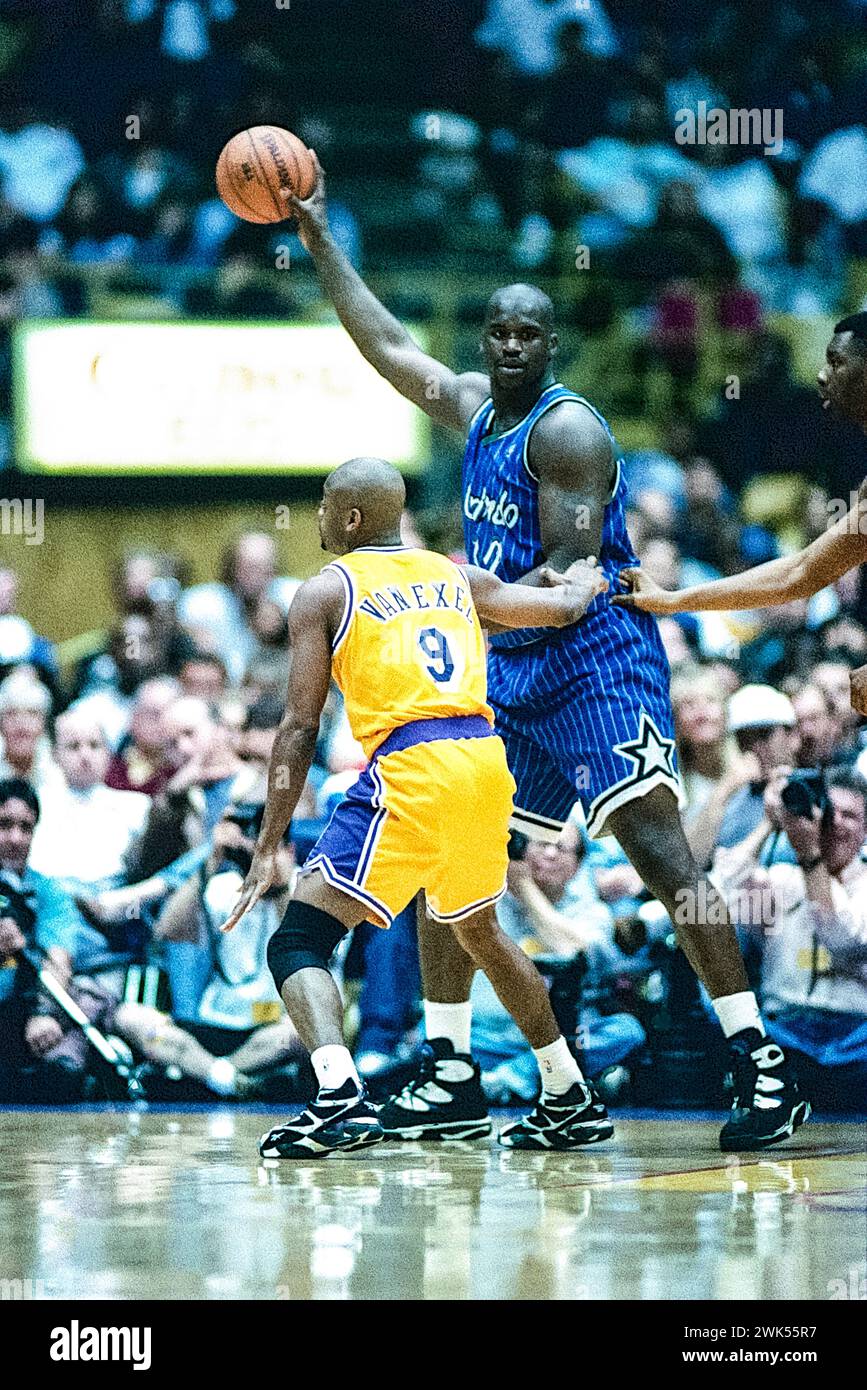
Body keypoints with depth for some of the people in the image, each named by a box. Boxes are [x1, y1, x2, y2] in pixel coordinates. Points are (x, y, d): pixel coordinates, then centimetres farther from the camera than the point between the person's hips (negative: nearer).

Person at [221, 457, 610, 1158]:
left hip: (409, 771, -6)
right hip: (487, 762, 6)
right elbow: (562, 607, 25)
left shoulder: (325, 592, 6)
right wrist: (591, 581, 50)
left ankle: (341, 1097, -28)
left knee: (299, 942, -4)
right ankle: (574, 1101, 34)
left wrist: (268, 850, 2)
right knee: (479, 929, 31)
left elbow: (300, 730, 1)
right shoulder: (457, 578, 20)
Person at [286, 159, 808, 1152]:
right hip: (506, 670, 9)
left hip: (592, 657, -9)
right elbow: (387, 344, 25)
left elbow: (573, 567, -18)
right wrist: (318, 240, 24)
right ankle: (450, 1073, 13)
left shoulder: (567, 428, -11)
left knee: (657, 850, -18)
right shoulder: (475, 407, 14)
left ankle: (759, 1065, -21)